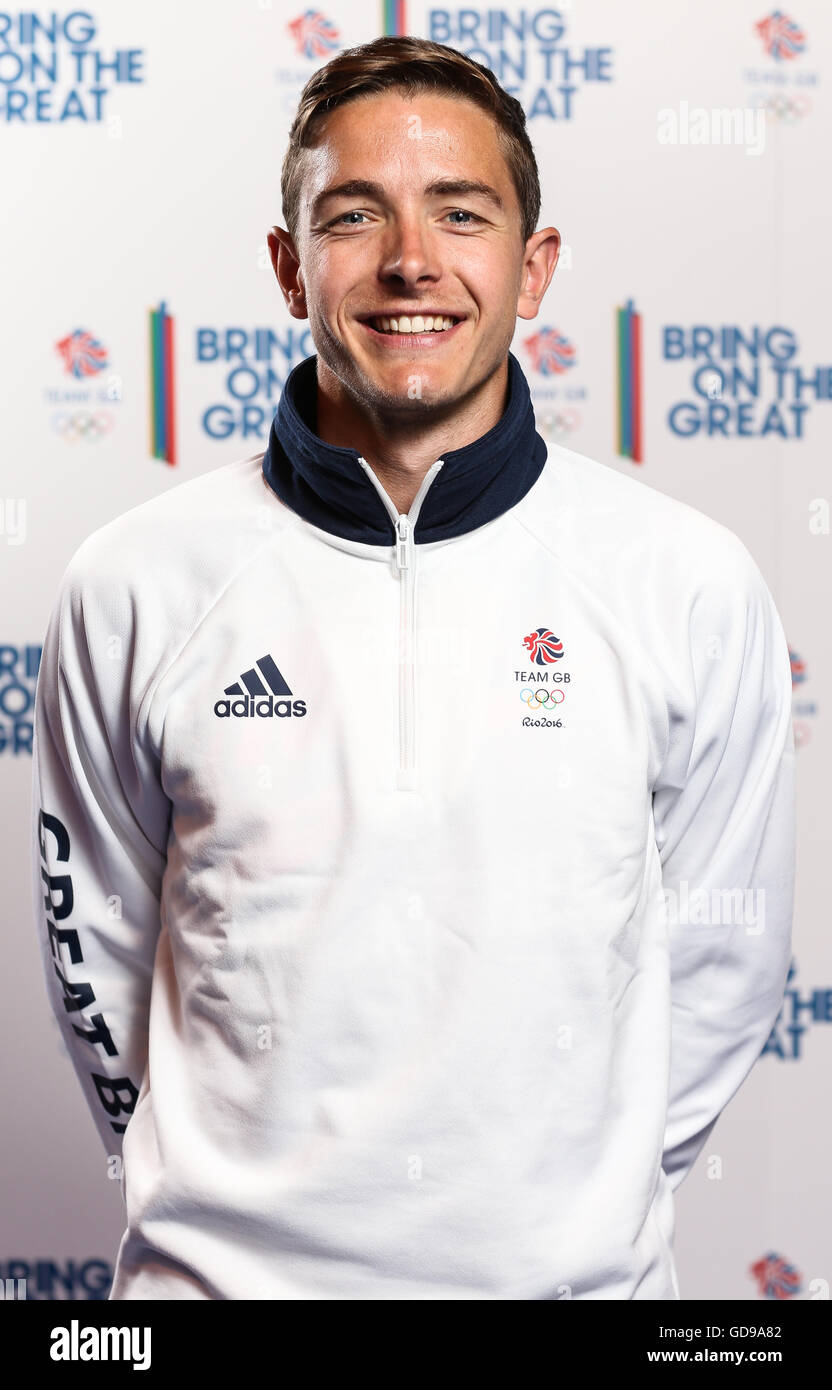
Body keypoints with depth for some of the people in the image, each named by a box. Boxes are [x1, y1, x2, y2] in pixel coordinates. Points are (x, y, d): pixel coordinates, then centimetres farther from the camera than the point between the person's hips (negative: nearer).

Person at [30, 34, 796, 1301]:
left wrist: (590, 1193, 4)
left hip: (569, 1266, 0)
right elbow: (97, 941, 4)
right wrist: (217, 1185, 6)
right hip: (224, 1263, 0)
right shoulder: (137, 585, -7)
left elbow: (720, 955, 2)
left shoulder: (691, 585, -7)